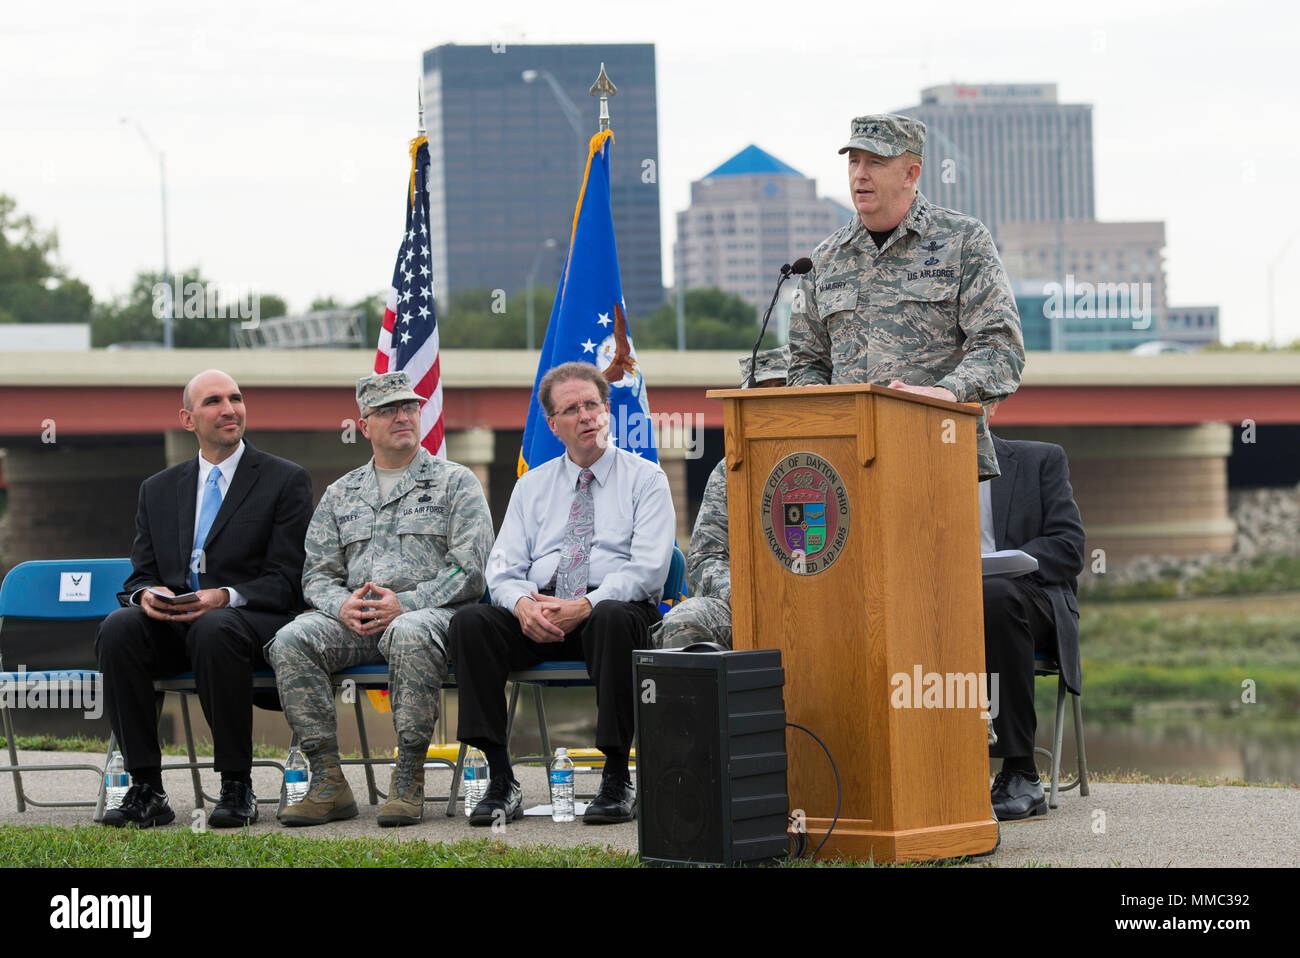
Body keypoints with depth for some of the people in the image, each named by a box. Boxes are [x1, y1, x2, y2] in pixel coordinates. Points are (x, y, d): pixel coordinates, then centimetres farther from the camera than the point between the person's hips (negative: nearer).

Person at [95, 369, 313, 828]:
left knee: (215, 630, -39)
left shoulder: (285, 480, 7)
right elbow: (141, 574, 16)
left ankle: (236, 788, -27)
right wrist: (145, 595, -10)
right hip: (171, 626, 4)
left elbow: (286, 580, -2)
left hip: (249, 621, -4)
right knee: (118, 628, -29)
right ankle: (145, 790, -25)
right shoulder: (158, 489, 19)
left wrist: (226, 598, -20)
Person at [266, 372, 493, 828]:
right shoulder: (340, 494, 22)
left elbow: (468, 570, -1)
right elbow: (318, 573, 16)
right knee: (291, 640, -26)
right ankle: (328, 782, -24)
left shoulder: (455, 482, 10)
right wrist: (343, 606, -8)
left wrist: (405, 604, -14)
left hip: (429, 613, -4)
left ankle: (408, 781, -34)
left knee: (409, 634, -40)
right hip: (353, 617, 4)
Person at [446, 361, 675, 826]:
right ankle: (501, 782, -23)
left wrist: (586, 606, -21)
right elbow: (503, 570, 10)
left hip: (617, 609, -4)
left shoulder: (645, 478, 7)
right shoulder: (531, 486, 19)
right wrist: (523, 604, -15)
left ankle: (616, 781, -31)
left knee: (611, 618, -39)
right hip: (539, 616, 4)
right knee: (470, 621, -25)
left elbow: (647, 568, -6)